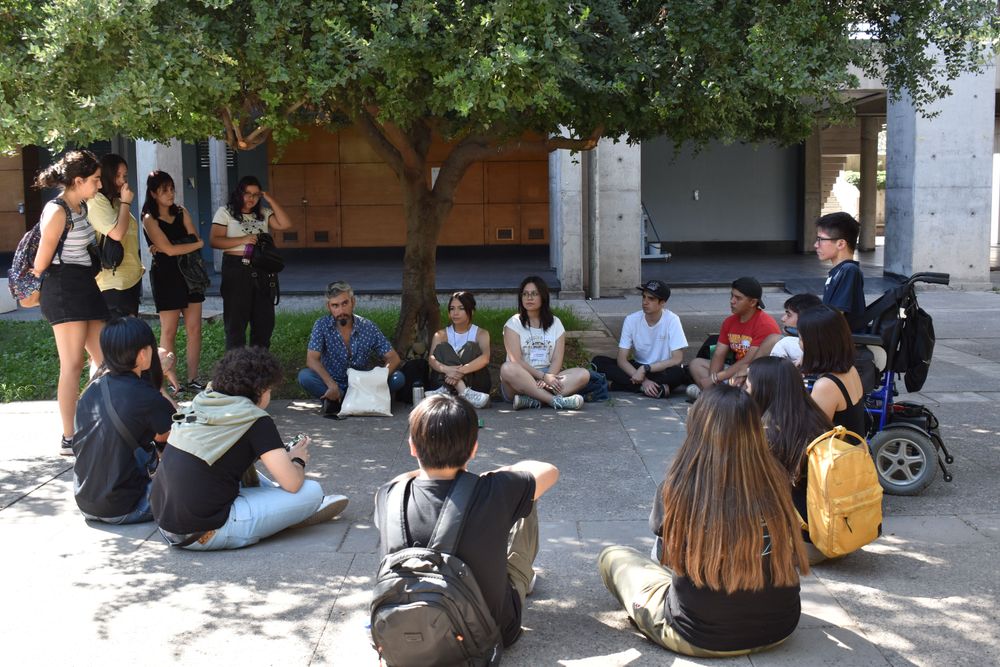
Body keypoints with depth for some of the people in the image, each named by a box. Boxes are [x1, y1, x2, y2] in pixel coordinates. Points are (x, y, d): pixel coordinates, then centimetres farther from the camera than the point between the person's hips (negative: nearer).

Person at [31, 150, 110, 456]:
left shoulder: (82, 206, 11)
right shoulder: (57, 212, -15)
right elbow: (41, 263, -9)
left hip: (86, 287, 9)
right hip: (64, 290, -9)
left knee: (102, 357, 9)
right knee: (72, 365, -7)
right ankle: (69, 439, -1)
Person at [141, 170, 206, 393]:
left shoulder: (181, 212, 10)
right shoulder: (149, 218, -5)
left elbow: (194, 239, 0)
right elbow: (170, 249, -15)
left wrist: (166, 248, -12)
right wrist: (197, 244, -4)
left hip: (189, 273, 5)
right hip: (166, 276, -5)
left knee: (194, 328, 2)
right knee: (169, 331, -2)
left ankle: (193, 379, 8)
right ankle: (171, 382, 3)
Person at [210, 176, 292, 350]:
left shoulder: (263, 213, 11)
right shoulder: (225, 212, 0)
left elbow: (285, 224, -3)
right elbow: (215, 241, -8)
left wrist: (270, 200, -3)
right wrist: (242, 240, -18)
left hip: (262, 271, 5)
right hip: (236, 270, -4)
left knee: (265, 321, 10)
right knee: (236, 321, 1)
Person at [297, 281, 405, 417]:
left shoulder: (368, 327, -6)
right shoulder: (322, 325, -9)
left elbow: (393, 359, -5)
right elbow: (312, 360, -17)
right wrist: (332, 385, -32)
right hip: (331, 382, -2)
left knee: (398, 378, -23)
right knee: (304, 376, -28)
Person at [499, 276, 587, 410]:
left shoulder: (555, 323, 13)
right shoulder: (513, 323, 3)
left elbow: (557, 360, 1)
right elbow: (516, 360, -9)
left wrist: (546, 381, -19)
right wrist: (543, 376, -20)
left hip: (548, 375, 3)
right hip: (521, 380, -3)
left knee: (583, 374, -22)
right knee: (507, 369, -36)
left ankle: (532, 400, -38)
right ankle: (555, 400, -38)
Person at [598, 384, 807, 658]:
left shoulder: (680, 488, -21)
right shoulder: (774, 483, -13)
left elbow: (658, 526, 1)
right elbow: (793, 559, 6)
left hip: (700, 637, -5)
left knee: (612, 557, 18)